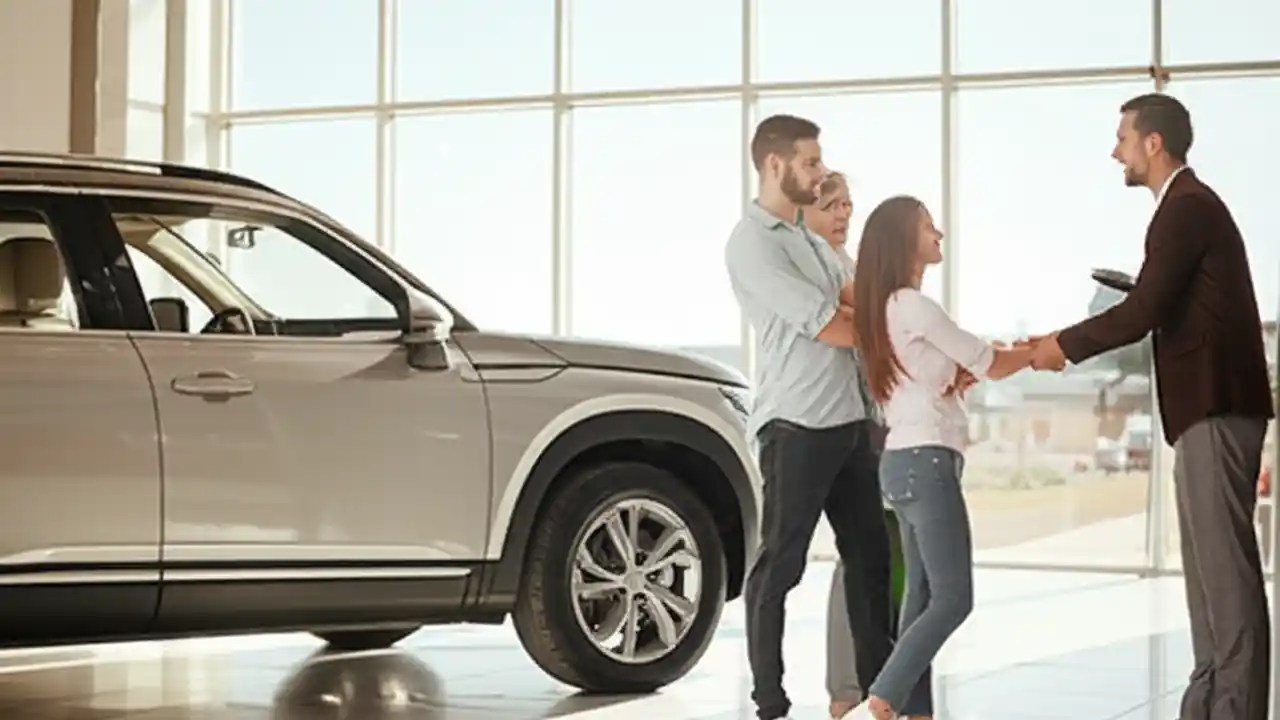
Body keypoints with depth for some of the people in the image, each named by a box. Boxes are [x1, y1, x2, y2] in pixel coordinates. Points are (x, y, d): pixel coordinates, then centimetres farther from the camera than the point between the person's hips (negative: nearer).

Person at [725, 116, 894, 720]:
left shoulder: (811, 241, 19)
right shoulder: (752, 242, -10)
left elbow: (859, 308, 8)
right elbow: (828, 327, -14)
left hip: (850, 419, 9)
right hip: (796, 425, -9)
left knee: (870, 554, 13)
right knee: (781, 563, -3)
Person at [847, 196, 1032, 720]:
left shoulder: (888, 307, 16)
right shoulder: (915, 306, -13)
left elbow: (951, 368, 15)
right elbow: (988, 365, -5)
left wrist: (1021, 351, 8)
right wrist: (1039, 353, 12)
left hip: (905, 460, 10)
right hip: (925, 461, -10)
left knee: (923, 595, 8)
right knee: (953, 598, -10)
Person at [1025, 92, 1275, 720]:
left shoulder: (1187, 208, -12)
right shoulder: (1190, 205, 19)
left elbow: (1141, 312, -18)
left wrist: (1064, 345, -5)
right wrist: (1072, 342, 15)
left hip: (1215, 405, -11)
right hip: (1211, 403, 11)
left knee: (1225, 562, -9)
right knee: (1212, 561, 11)